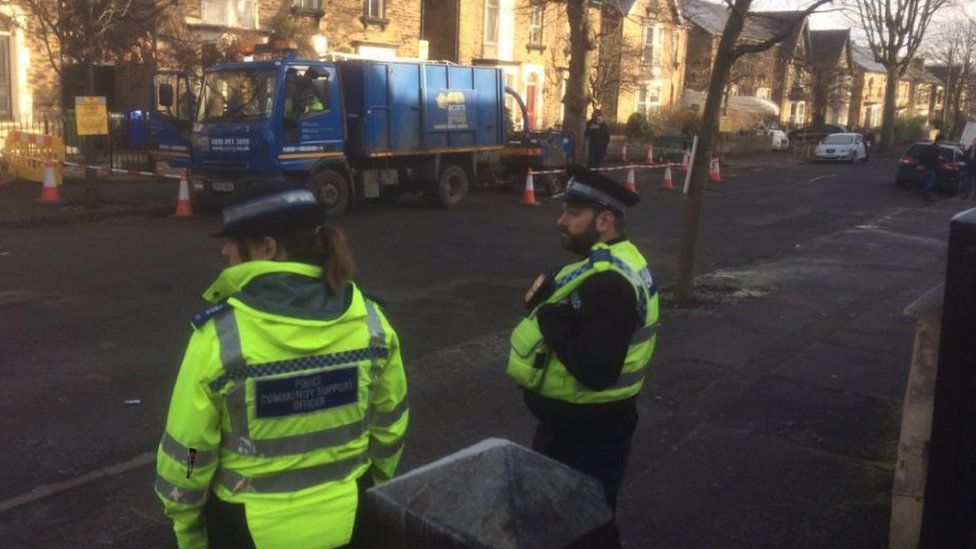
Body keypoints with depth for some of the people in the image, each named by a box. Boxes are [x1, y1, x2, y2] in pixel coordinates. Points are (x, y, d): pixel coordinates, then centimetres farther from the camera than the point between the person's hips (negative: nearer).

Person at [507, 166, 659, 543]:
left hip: (587, 430, -10)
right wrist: (546, 297, -9)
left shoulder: (607, 284, -28)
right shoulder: (610, 262, 5)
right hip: (583, 419, 10)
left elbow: (596, 372, -34)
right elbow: (581, 324, 11)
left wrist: (552, 320, -24)